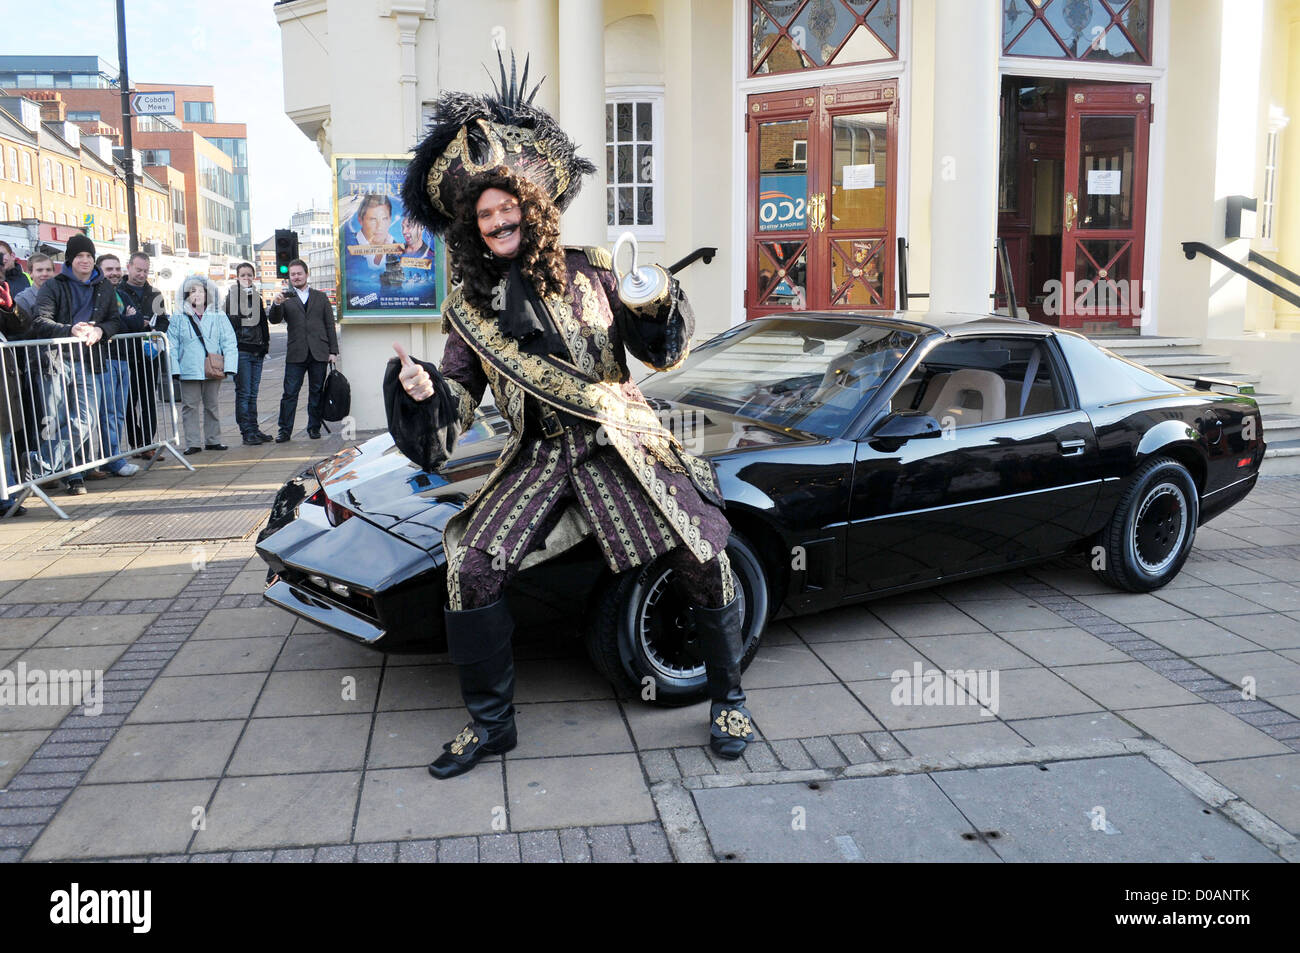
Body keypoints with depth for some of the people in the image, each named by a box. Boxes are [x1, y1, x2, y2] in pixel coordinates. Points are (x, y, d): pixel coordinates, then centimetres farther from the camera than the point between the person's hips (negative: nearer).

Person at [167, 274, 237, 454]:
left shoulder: (218, 317, 3)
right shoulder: (178, 318, 2)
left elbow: (229, 343, 1)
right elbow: (172, 346, 3)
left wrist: (228, 367, -8)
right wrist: (174, 369, -6)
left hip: (213, 371, 1)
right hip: (189, 371, -1)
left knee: (212, 405, 11)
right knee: (190, 406, 1)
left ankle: (213, 440, 22)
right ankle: (193, 443, 6)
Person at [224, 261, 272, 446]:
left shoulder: (257, 297, 17)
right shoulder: (231, 296, -1)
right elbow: (229, 322, -7)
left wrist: (265, 344, 14)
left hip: (257, 352, 6)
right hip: (241, 350, -6)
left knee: (253, 394, 10)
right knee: (244, 393, -5)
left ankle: (254, 429, 14)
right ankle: (247, 432, -4)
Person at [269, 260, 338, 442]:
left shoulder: (320, 297, 12)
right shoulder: (286, 299, 8)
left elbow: (330, 325, 10)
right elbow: (275, 320, -2)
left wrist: (333, 351, 3)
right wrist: (276, 304, -22)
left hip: (319, 352, 1)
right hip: (296, 354, -1)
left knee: (316, 392, 6)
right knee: (290, 393, -3)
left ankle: (314, 428, 16)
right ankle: (285, 430, 1)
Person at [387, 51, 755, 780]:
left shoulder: (588, 271, 5)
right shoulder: (469, 309, 7)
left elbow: (662, 351, 7)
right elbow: (456, 405, 7)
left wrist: (653, 304, -15)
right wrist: (422, 391, -16)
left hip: (623, 441, -1)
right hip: (541, 455, 1)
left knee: (704, 553, -12)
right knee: (470, 565, -16)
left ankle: (728, 702, 12)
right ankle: (491, 723, 3)